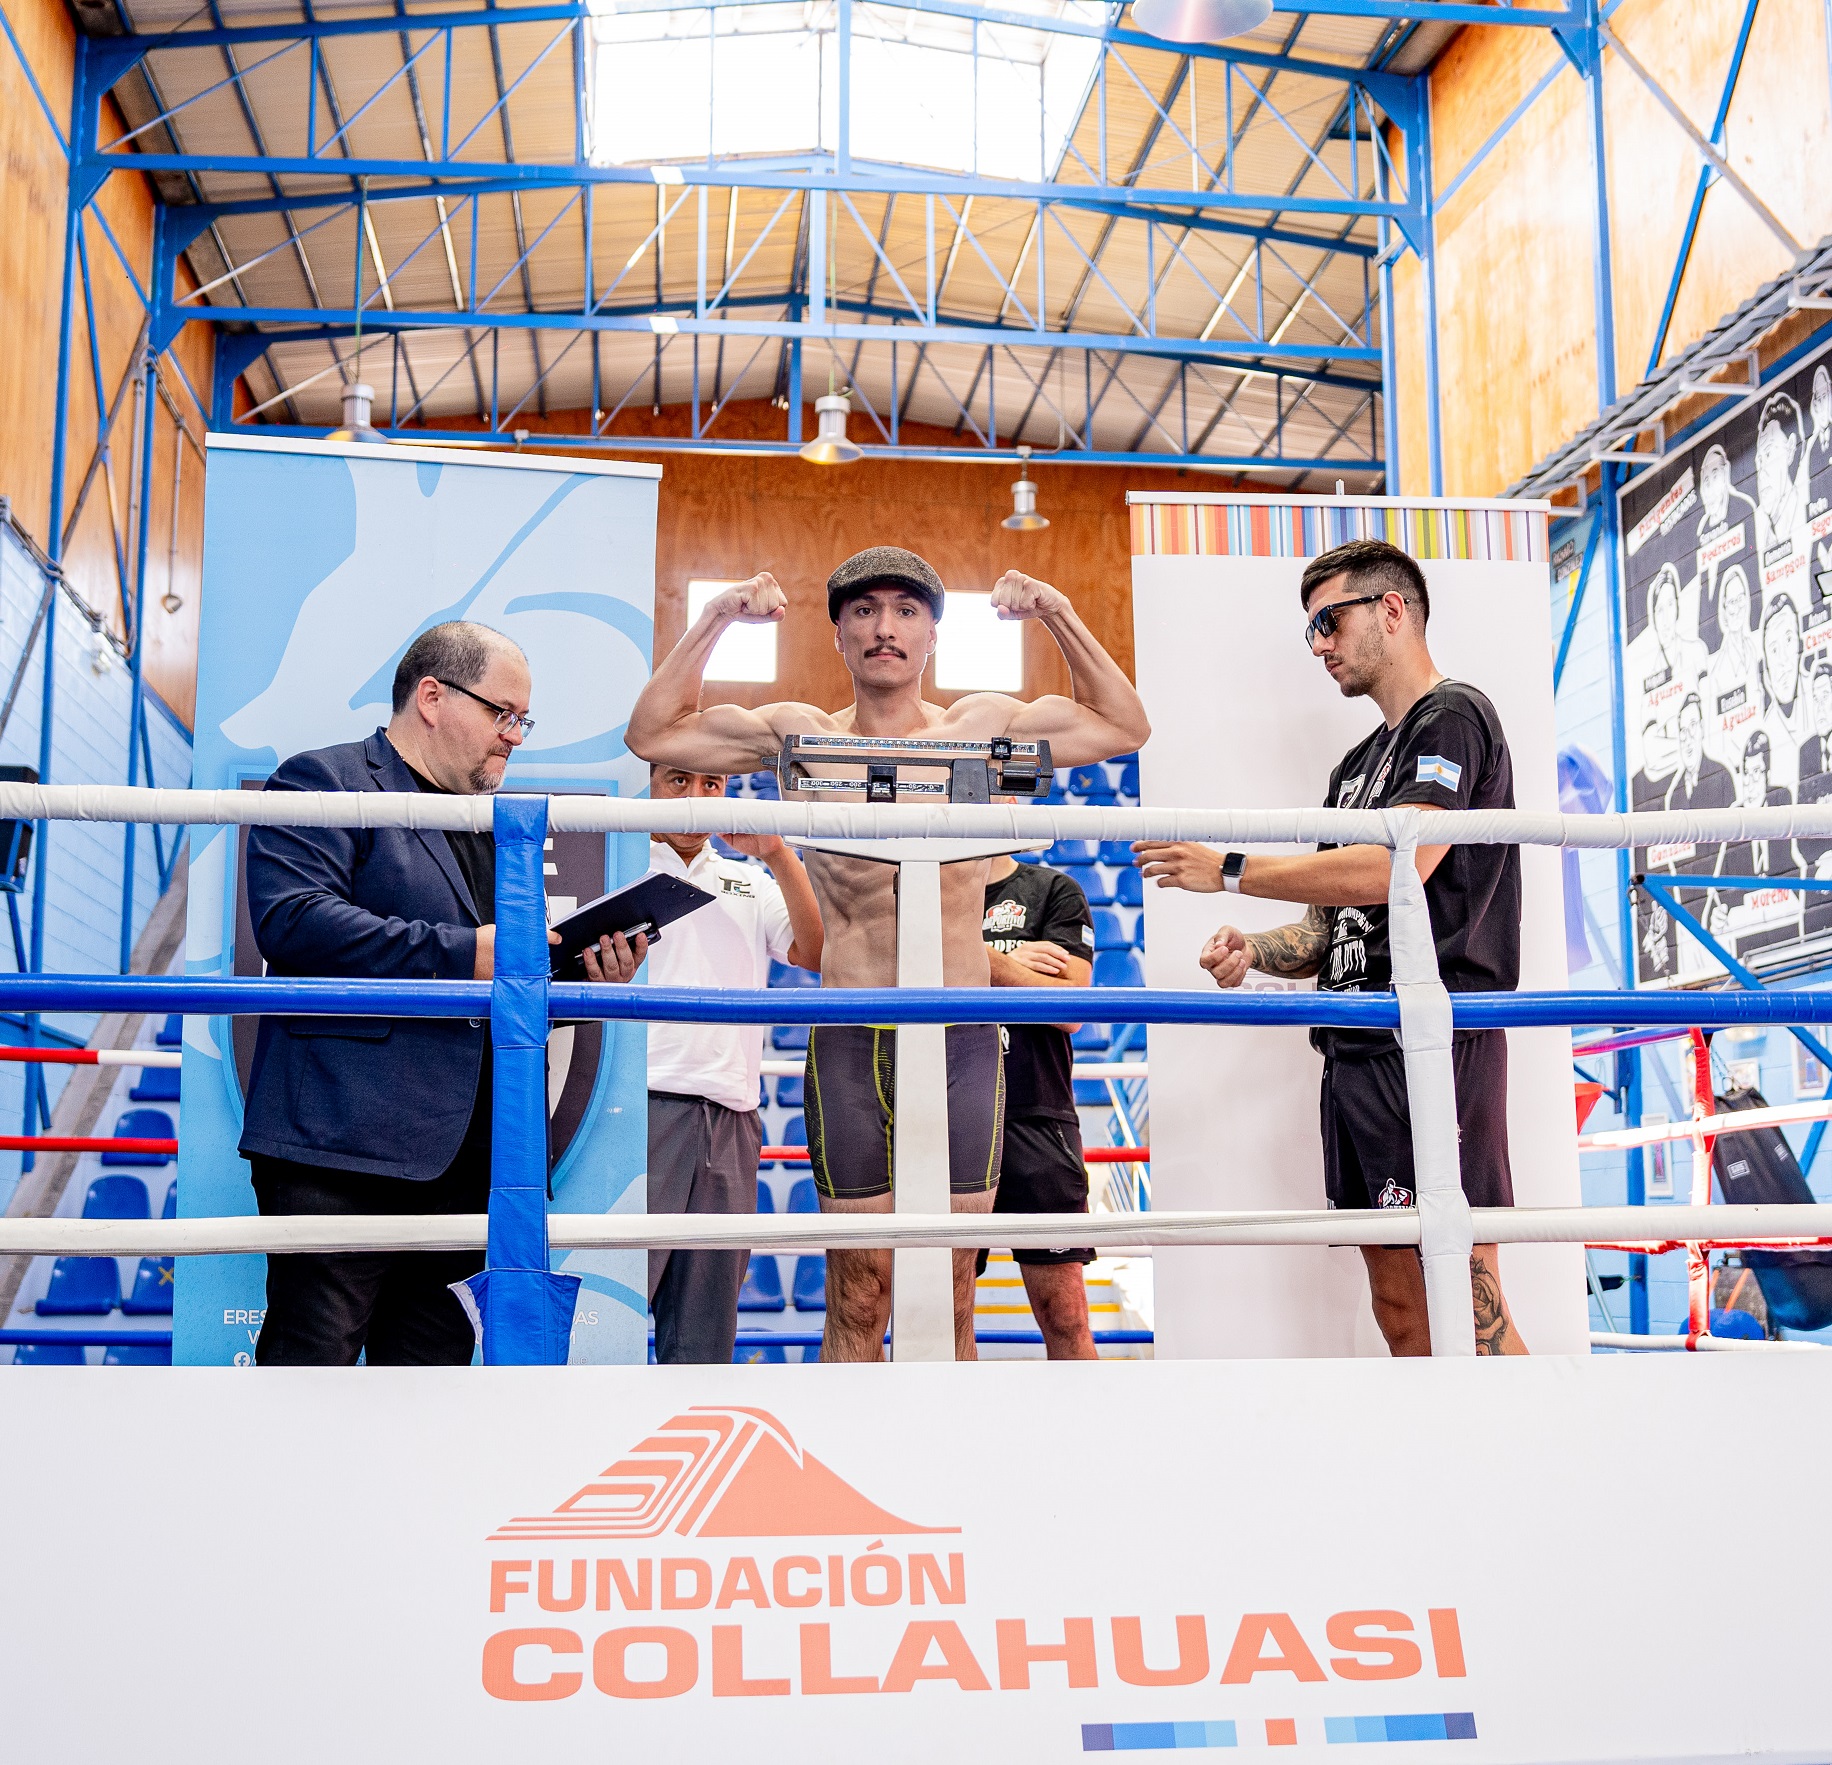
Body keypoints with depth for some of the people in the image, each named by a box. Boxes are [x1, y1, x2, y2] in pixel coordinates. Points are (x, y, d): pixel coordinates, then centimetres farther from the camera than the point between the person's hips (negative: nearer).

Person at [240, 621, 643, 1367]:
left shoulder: (490, 828, 25)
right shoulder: (325, 782, 0)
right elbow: (291, 920, -17)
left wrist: (584, 974, 7)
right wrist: (463, 954, -19)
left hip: (460, 1157, 8)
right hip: (345, 1140, -8)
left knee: (434, 1359, 11)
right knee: (312, 1359, -8)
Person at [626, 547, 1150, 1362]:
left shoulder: (982, 727, 7)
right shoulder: (800, 735, 6)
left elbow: (1125, 727, 18)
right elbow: (652, 735, 10)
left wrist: (1060, 618, 9)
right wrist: (714, 621, 4)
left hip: (963, 1043, 1)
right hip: (851, 1045, -1)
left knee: (951, 1298, 7)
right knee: (856, 1295, 4)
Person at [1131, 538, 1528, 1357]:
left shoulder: (1454, 717, -3)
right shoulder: (1357, 765, 24)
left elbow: (1396, 866, -18)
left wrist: (1229, 871, -14)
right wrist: (1255, 950, 1)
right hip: (1356, 1045, 9)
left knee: (1462, 1293, -11)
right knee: (1398, 1301, 8)